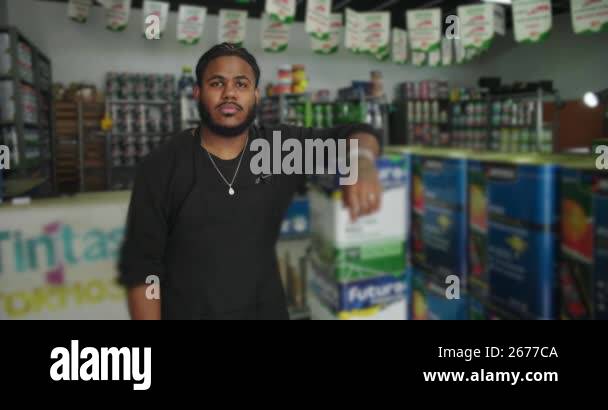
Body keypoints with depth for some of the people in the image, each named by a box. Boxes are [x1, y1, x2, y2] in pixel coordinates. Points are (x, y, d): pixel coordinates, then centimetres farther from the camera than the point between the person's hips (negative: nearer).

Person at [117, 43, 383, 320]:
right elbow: (141, 267, -8)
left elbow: (355, 135, 2)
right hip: (186, 313, -2)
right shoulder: (160, 168, -9)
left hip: (267, 312, 3)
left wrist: (363, 163, -20)